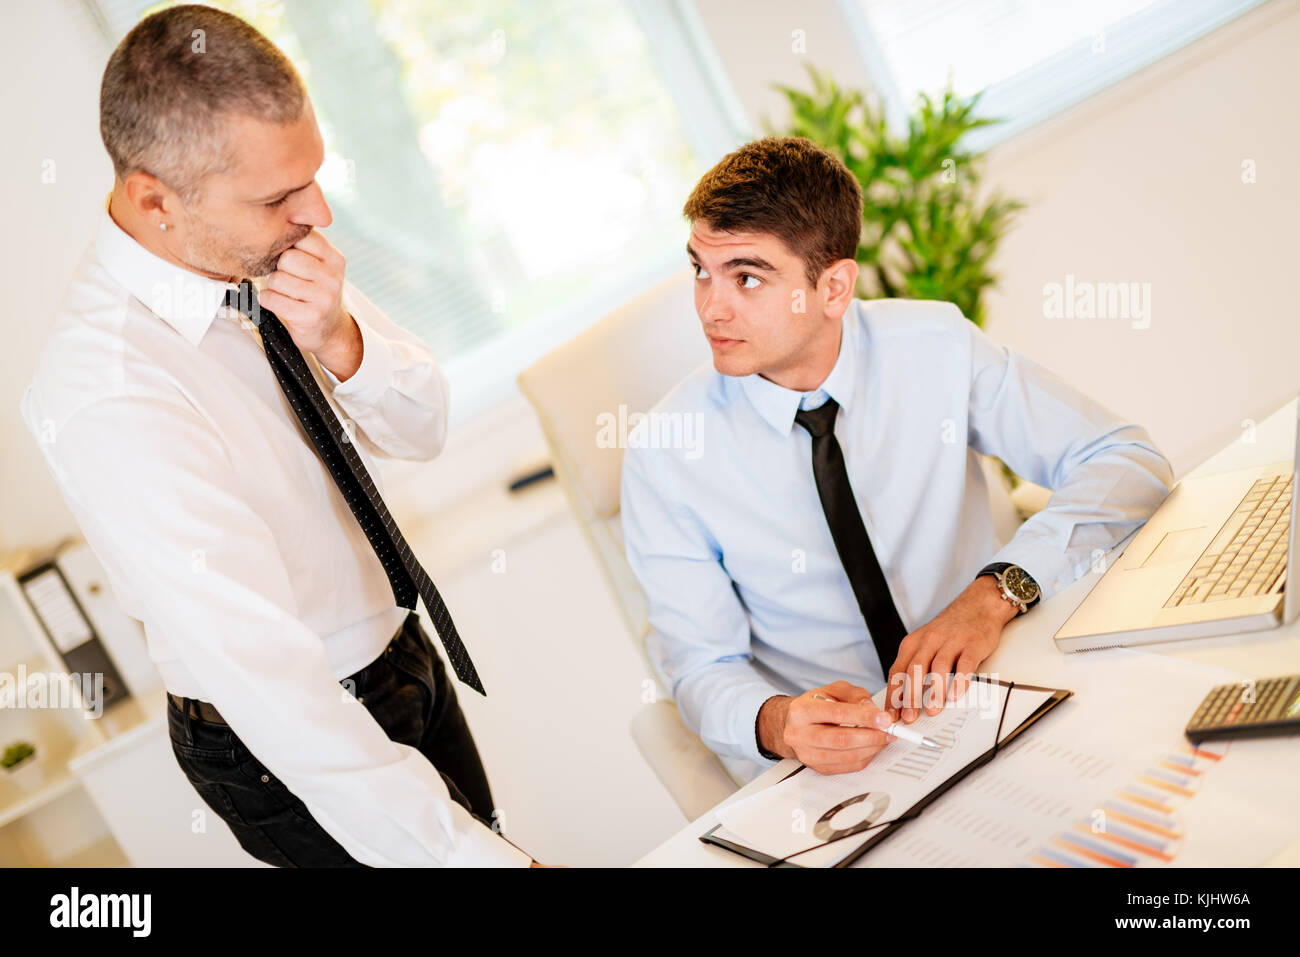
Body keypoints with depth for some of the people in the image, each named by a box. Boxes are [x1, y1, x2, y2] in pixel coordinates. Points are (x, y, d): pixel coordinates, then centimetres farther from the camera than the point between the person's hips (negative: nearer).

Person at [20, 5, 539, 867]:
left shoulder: (267, 249, -10)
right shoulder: (107, 394, -34)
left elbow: (424, 428, -2)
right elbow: (261, 670, -38)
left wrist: (340, 343, -24)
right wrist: (473, 855, -39)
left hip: (401, 649, 7)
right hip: (296, 747, -6)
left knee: (478, 828, 24)